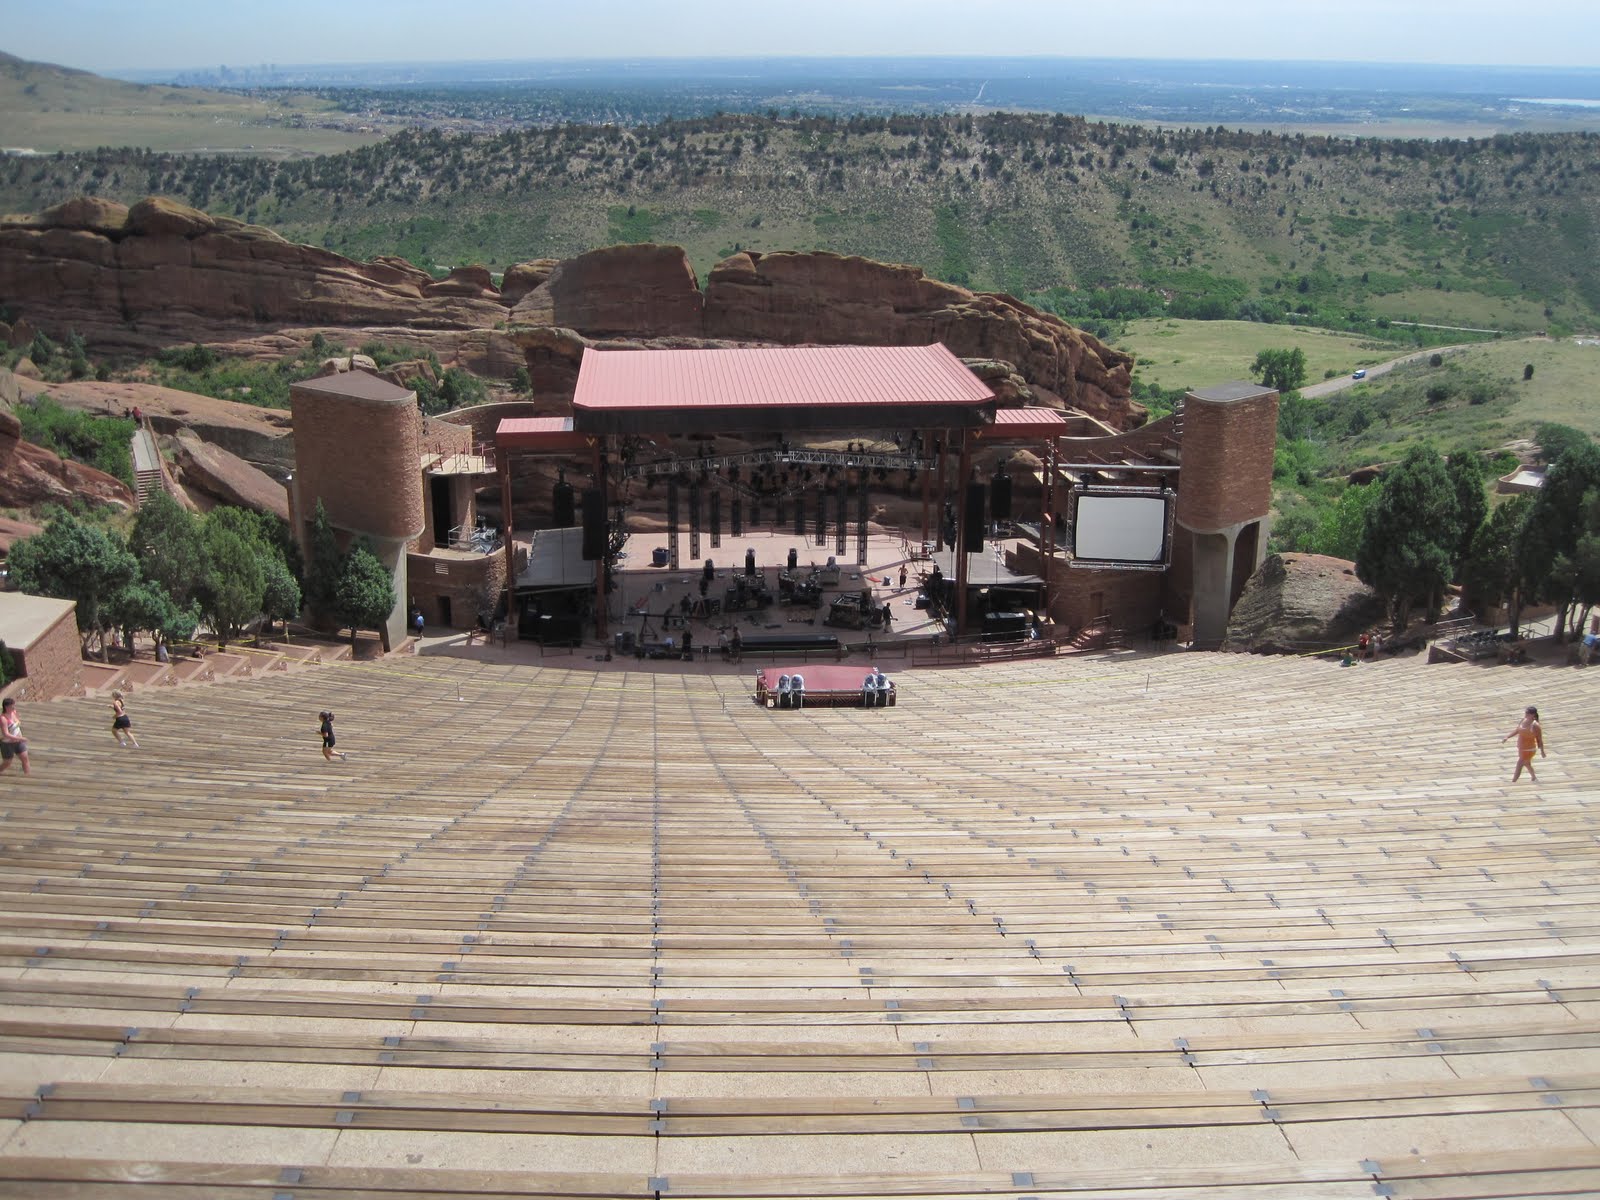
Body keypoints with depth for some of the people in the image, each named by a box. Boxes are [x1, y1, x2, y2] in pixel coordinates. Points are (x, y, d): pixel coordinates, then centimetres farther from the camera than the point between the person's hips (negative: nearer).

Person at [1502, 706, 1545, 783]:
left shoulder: (1536, 726, -24)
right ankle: (1534, 778, 55)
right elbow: (1516, 730, 8)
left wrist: (1542, 751, -6)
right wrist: (1507, 737, -2)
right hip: (1520, 748, 8)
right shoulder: (1523, 720, -5)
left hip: (1528, 750, -8)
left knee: (1519, 766, -8)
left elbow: (1539, 740, -14)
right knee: (1527, 764, 30)